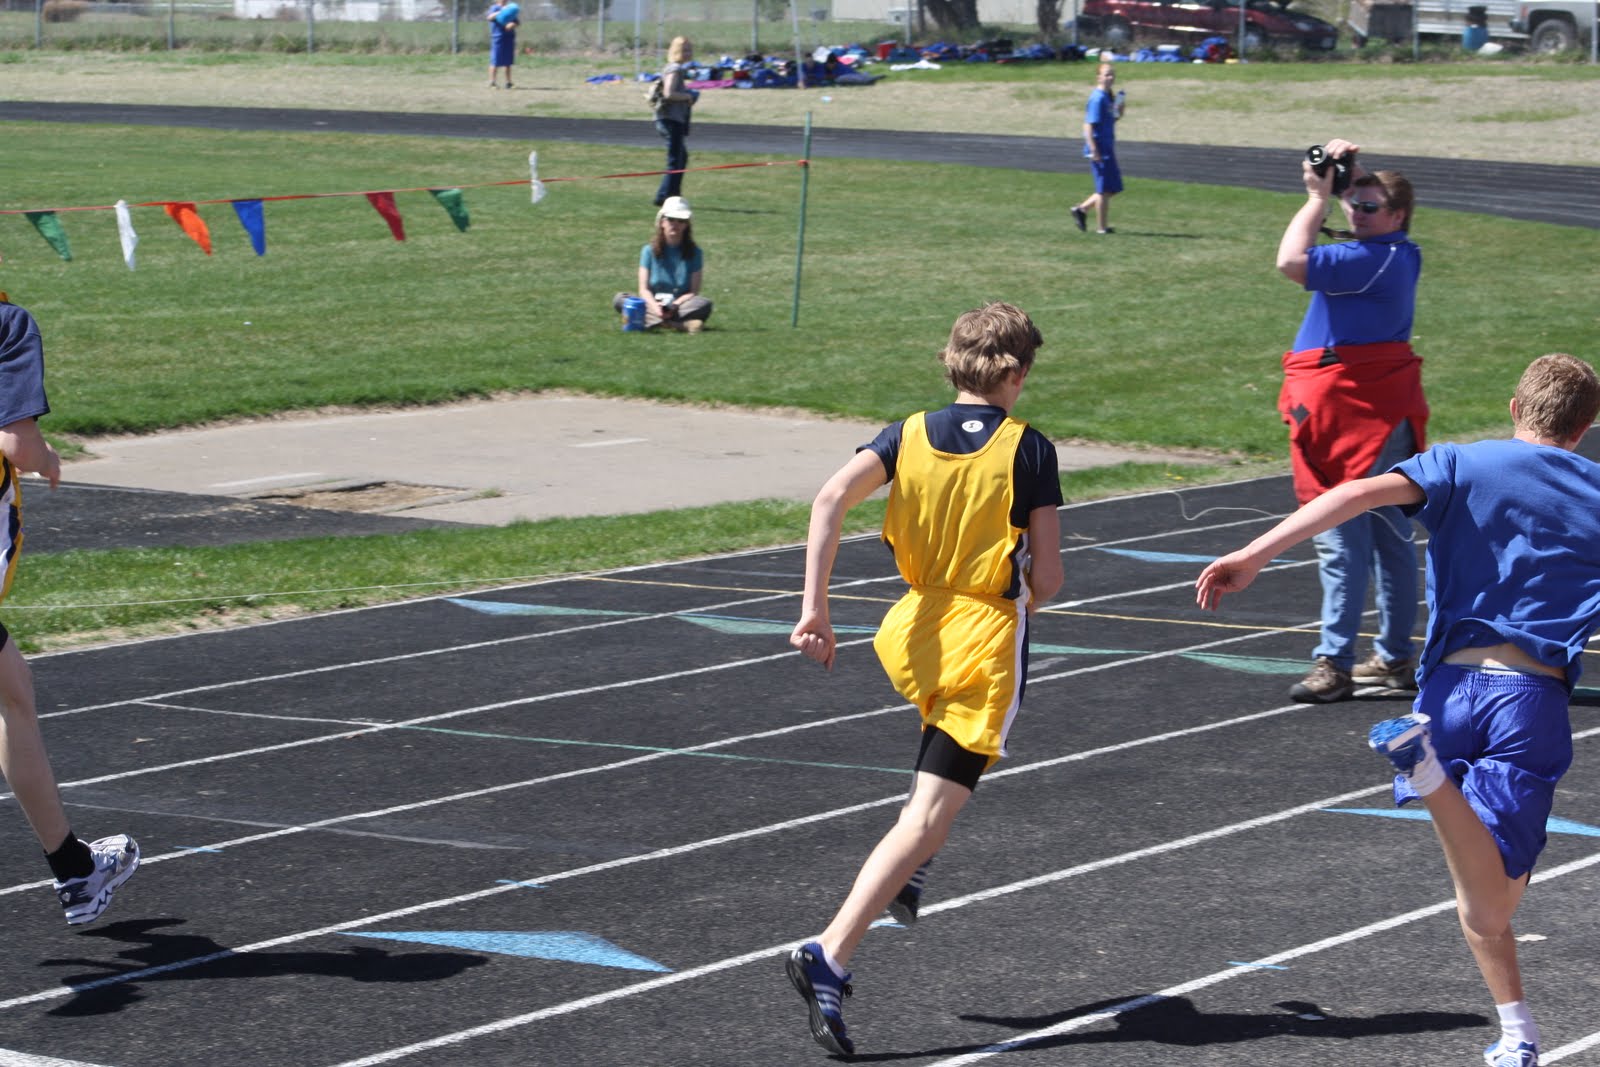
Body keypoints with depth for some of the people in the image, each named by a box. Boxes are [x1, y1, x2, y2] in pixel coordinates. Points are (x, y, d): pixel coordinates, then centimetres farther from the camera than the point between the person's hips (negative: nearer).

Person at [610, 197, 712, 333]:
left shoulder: (694, 253, 3)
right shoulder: (649, 251, 5)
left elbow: (694, 292, -4)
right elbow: (644, 289, -2)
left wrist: (675, 305, -24)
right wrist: (655, 306, -24)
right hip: (653, 303, 1)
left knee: (704, 304, -31)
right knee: (619, 299, -26)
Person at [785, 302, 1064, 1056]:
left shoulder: (910, 436, 4)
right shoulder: (1029, 450, -5)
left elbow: (831, 499, -12)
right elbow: (1046, 578, -5)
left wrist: (813, 608, -12)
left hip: (913, 636, 5)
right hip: (987, 642, -5)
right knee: (928, 815, -8)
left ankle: (908, 873, 28)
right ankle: (829, 957, -22)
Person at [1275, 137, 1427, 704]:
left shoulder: (1373, 260, -18)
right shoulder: (1400, 254, 12)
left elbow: (1292, 261, -25)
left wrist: (1318, 197, -14)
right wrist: (1343, 170, 11)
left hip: (1350, 412, -10)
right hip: (1385, 409, 10)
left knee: (1340, 540, -10)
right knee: (1390, 537, 14)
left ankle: (1333, 663, -10)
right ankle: (1396, 657, 22)